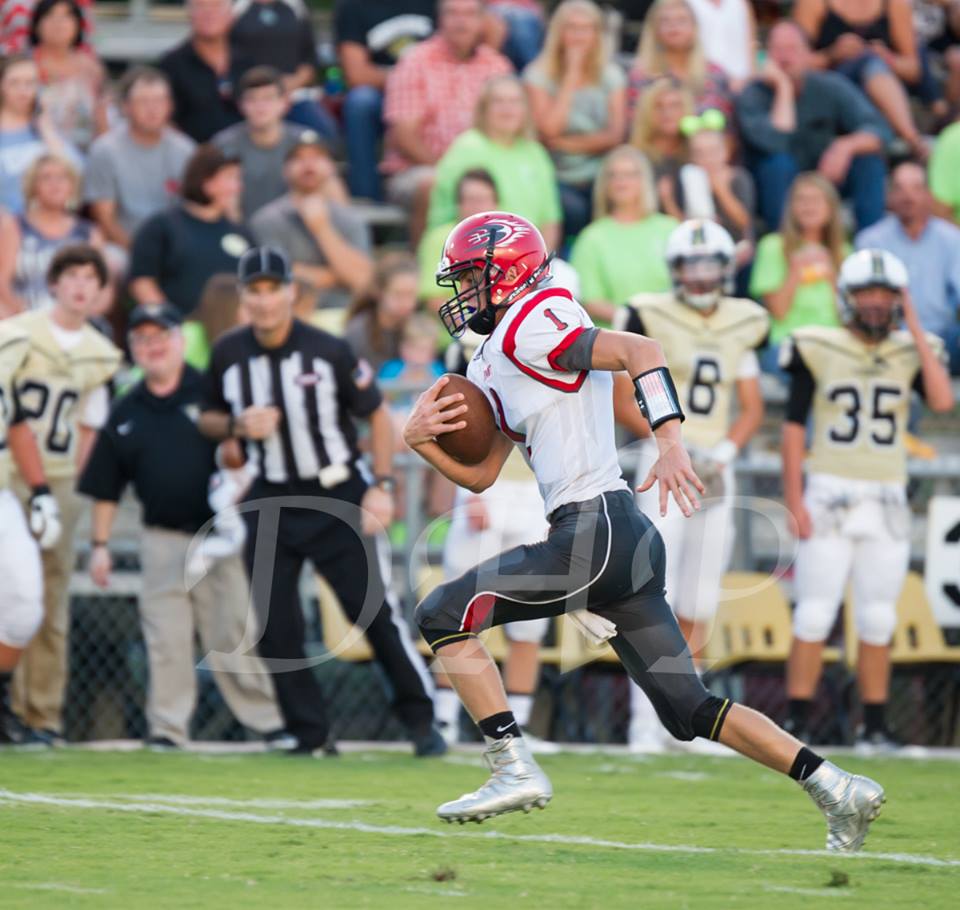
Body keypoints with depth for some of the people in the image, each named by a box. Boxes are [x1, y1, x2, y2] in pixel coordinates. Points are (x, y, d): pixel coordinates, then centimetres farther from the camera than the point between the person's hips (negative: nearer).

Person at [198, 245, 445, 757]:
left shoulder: (329, 351, -10)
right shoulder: (229, 354, -2)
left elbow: (376, 414, -2)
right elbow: (208, 419, 12)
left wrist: (382, 485, -10)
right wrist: (238, 426, -11)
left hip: (337, 501, -3)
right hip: (270, 504, 3)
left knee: (376, 612, -7)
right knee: (275, 627, -2)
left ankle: (421, 721, 5)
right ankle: (310, 735, 8)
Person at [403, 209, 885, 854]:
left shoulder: (527, 329, -6)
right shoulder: (496, 367, 24)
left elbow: (641, 351, -16)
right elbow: (481, 475, 28)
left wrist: (671, 444, -27)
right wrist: (422, 442, 10)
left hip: (596, 530, -10)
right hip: (625, 536, 10)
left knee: (443, 614, -5)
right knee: (689, 710, 9)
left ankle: (514, 771, -8)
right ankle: (839, 789, 5)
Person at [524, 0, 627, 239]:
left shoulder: (610, 74, 10)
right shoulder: (539, 75, 1)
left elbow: (615, 135, 1)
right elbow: (549, 130, -13)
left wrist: (568, 143, -11)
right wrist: (572, 74, -9)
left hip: (599, 175, 2)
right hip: (556, 176, -2)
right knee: (572, 209, -34)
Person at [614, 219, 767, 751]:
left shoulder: (740, 326, 10)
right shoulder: (653, 319, -4)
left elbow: (752, 408, 13)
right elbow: (627, 396, -6)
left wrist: (724, 452, -4)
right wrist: (673, 445, -14)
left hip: (715, 470, 5)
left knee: (699, 604, 6)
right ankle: (645, 721, -12)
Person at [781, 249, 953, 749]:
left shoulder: (910, 353, 6)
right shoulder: (818, 350, -2)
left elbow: (943, 400, -13)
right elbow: (794, 427, -1)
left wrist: (915, 331, -9)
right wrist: (794, 499, -7)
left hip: (887, 502, 3)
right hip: (829, 496, -3)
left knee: (878, 622, 5)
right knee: (815, 615, -5)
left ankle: (873, 726, 12)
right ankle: (797, 722, -2)